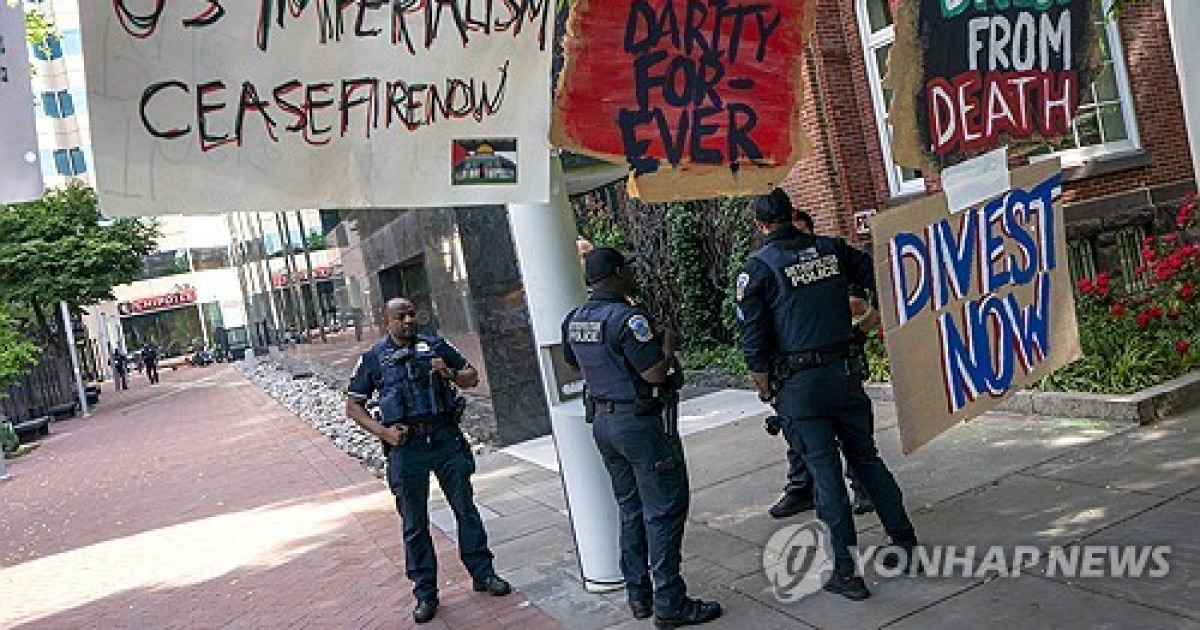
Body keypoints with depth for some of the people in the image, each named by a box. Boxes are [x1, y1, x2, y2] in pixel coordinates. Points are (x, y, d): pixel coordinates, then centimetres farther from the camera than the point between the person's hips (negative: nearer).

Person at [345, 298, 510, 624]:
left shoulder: (436, 346, 8)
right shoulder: (374, 358, 4)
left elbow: (472, 378, 13)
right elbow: (353, 405, 7)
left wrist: (450, 373, -9)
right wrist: (382, 432, -8)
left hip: (447, 439, 1)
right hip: (406, 447, -1)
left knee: (466, 509, 8)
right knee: (414, 524, 7)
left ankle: (483, 574, 23)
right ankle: (425, 593, 18)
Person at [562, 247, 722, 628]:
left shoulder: (574, 320, 5)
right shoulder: (627, 318, -21)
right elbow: (656, 373, -23)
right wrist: (669, 342, -6)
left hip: (603, 421, 9)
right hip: (643, 423, -8)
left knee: (630, 509, 18)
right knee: (664, 511, 0)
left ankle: (638, 595, 25)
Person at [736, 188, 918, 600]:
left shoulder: (757, 268, -7)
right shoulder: (831, 249, 4)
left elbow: (753, 339, -9)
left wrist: (765, 392, 1)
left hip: (799, 385, -4)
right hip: (845, 373, 4)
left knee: (825, 472, 3)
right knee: (866, 457, 17)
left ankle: (847, 572, 10)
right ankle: (906, 545, 25)